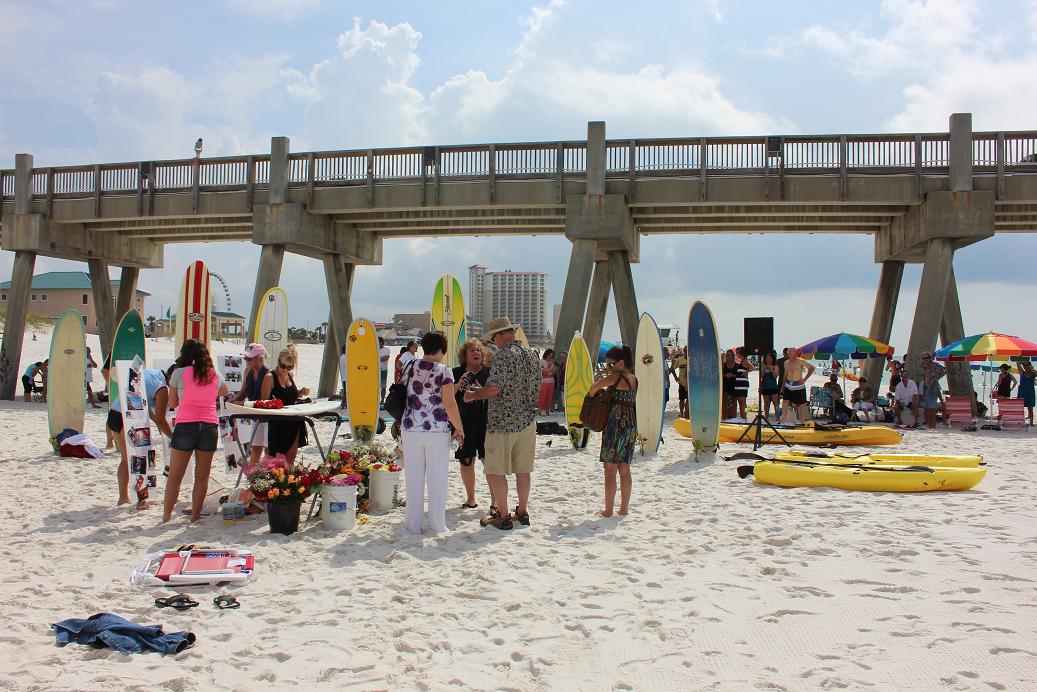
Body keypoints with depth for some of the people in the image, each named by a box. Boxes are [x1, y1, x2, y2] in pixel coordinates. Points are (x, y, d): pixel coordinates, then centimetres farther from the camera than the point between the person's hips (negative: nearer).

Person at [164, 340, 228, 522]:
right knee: (202, 476, 8)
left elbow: (172, 403, 10)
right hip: (210, 426, 2)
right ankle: (195, 516, 11)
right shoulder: (214, 375, 10)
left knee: (175, 476, 4)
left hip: (186, 425, -2)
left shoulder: (179, 373, 0)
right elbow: (224, 392, 32)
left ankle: (166, 518, 6)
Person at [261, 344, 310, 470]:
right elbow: (264, 402, -12)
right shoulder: (270, 377, -11)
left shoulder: (289, 375, 10)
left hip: (294, 423, 7)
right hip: (278, 424, -7)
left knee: (291, 459, 12)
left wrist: (301, 393, 5)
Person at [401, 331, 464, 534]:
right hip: (437, 431, -3)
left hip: (411, 429, 3)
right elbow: (449, 403, -12)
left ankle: (413, 524, 17)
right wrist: (459, 429, -3)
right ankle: (437, 524, 15)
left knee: (414, 478, 10)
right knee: (437, 479, 8)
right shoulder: (444, 371, -8)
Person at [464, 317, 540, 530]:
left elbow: (494, 388, -24)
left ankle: (503, 516, 6)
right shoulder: (532, 355, 9)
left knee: (496, 470, 3)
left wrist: (473, 395, -6)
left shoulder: (504, 355, -15)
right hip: (528, 419, 8)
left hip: (503, 422, -7)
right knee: (523, 469, 14)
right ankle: (522, 511, 22)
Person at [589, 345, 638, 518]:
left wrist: (591, 397, 7)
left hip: (616, 425, -8)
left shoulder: (616, 376, -12)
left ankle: (608, 510, 3)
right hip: (631, 426, 8)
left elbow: (594, 387, -13)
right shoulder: (633, 379, 11)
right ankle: (624, 508, 19)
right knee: (624, 470, 14)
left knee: (610, 470, -1)